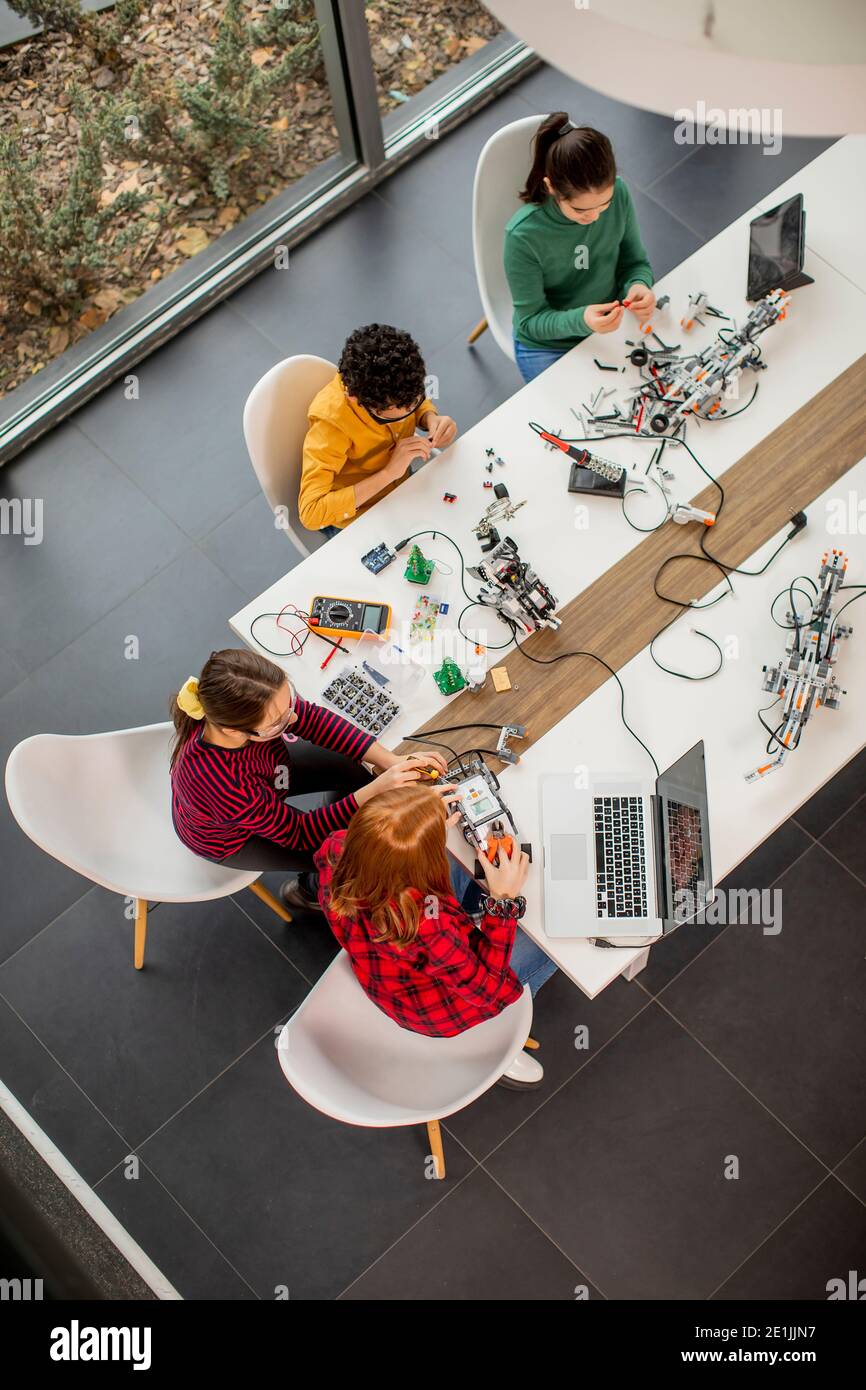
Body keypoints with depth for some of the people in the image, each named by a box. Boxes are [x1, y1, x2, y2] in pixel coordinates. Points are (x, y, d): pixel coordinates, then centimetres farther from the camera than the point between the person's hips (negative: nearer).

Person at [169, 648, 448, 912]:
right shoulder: (220, 783, -47)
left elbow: (310, 718, -18)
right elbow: (299, 833, -31)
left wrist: (392, 761, -26)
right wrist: (376, 789, -38)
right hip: (230, 837, -5)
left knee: (352, 769, 2)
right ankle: (309, 891, 36)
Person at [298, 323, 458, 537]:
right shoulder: (330, 421, -35)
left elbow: (420, 405, 5)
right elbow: (310, 513, -39)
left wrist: (432, 419, -21)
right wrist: (388, 473, -40)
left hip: (401, 484, 6)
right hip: (355, 517, -6)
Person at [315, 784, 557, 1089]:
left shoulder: (335, 852, -31)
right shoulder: (429, 931, -46)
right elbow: (488, 987, -25)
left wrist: (428, 827, -11)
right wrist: (503, 901, -26)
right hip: (437, 1012, -6)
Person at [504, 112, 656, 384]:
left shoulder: (618, 194, -15)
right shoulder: (523, 236, -26)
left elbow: (635, 262, 1)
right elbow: (531, 320, -17)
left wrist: (639, 286, -24)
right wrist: (580, 320, -38)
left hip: (613, 326, 4)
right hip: (548, 345, -4)